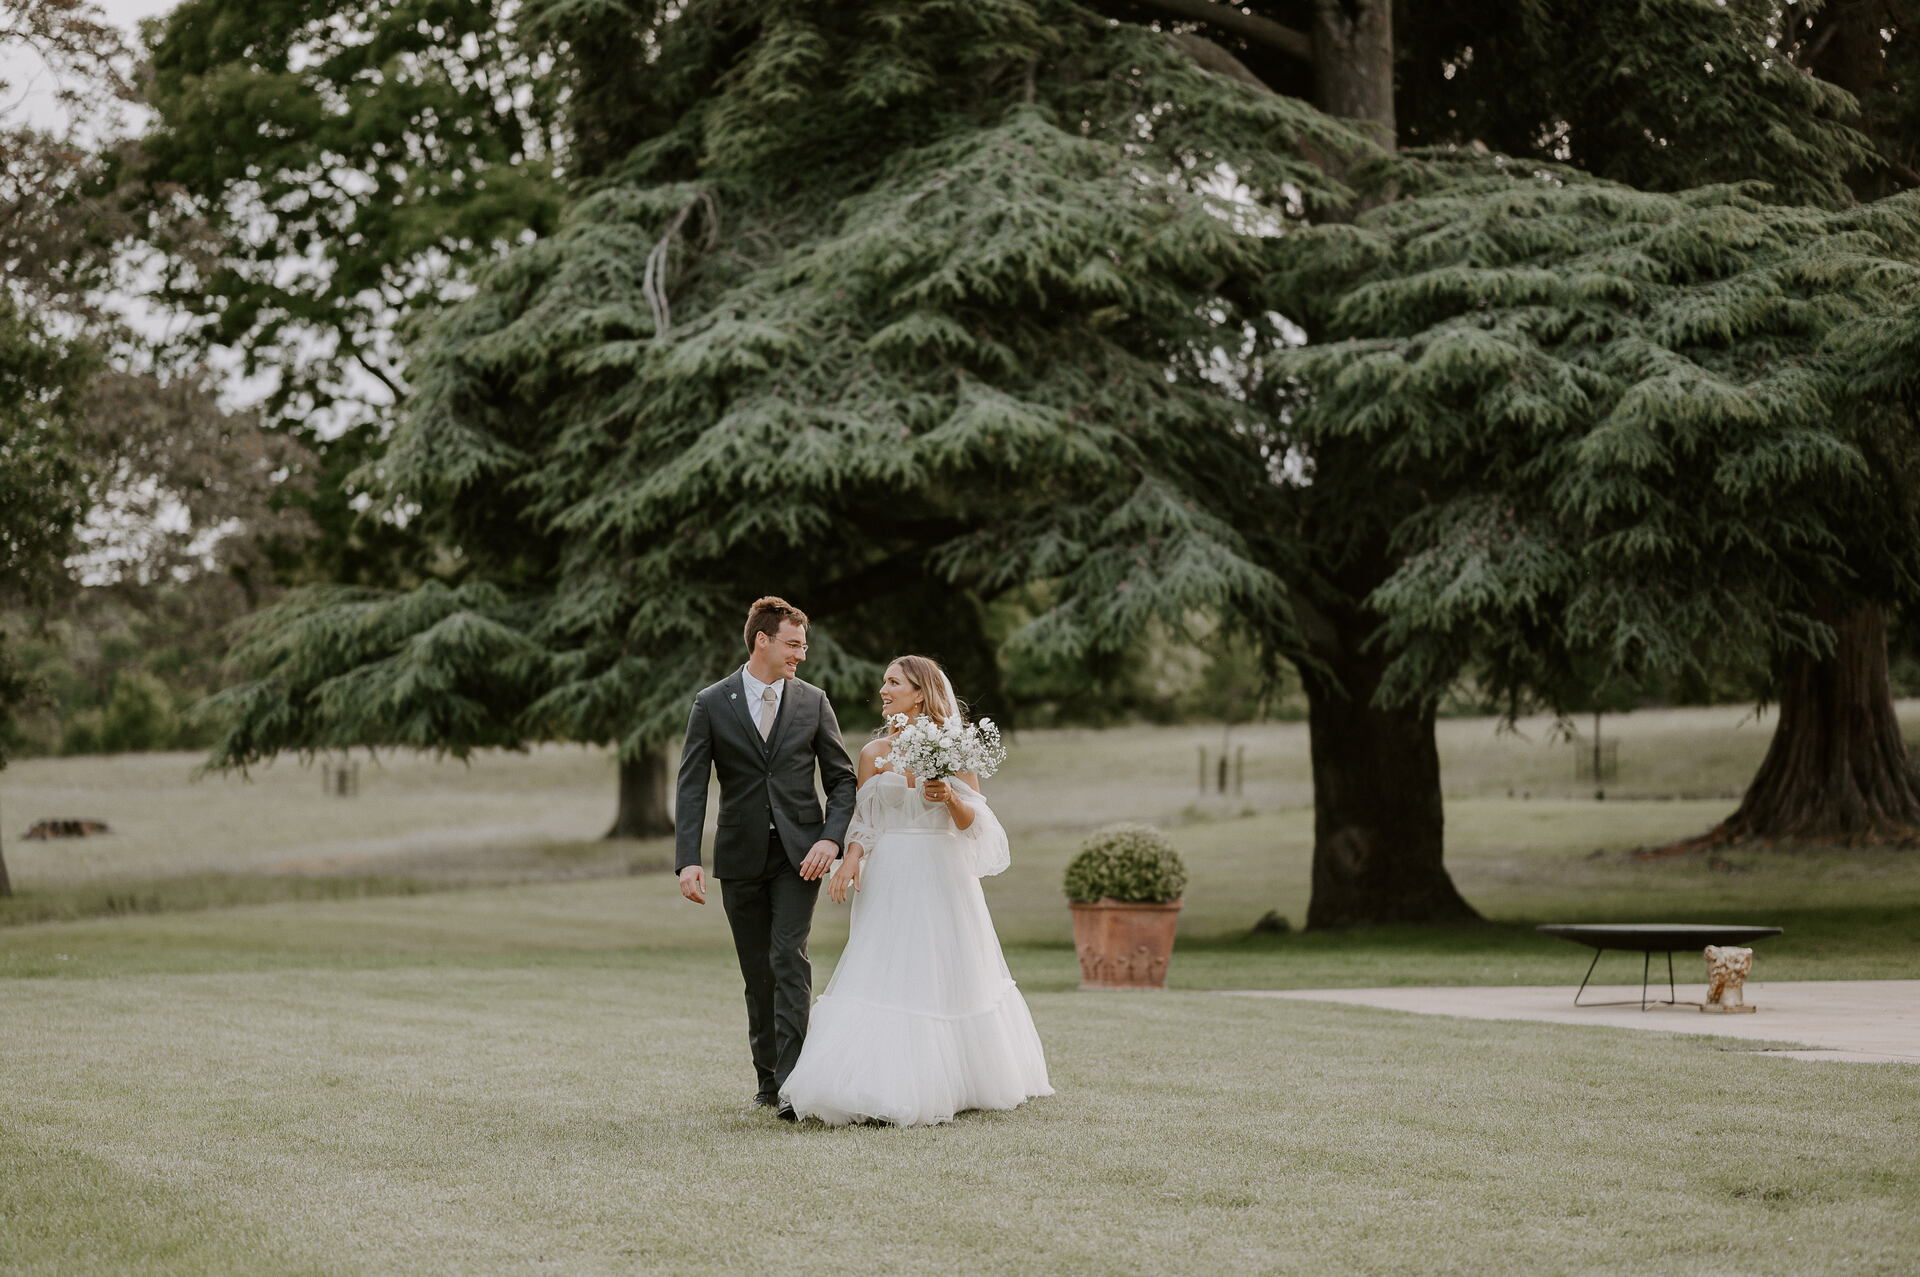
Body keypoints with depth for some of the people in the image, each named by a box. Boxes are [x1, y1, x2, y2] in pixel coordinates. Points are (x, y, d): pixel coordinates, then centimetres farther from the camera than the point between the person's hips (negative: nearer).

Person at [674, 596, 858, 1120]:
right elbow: (691, 787, -5)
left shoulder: (813, 702, 3)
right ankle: (767, 1076, 22)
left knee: (789, 958, -14)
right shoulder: (711, 704, -1)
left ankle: (791, 1080, -18)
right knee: (757, 972, 8)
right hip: (741, 856, 1)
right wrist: (688, 861, -16)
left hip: (799, 853, -1)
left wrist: (831, 839, -9)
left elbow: (842, 778, 7)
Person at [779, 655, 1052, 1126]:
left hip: (942, 879, -2)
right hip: (889, 883, 2)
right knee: (885, 977, -4)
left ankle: (952, 1082, 14)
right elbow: (863, 823, 6)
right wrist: (850, 861, -11)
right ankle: (887, 1086, -2)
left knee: (948, 977, 2)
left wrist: (949, 798, -20)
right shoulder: (874, 754, 7)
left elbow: (972, 823, -1)